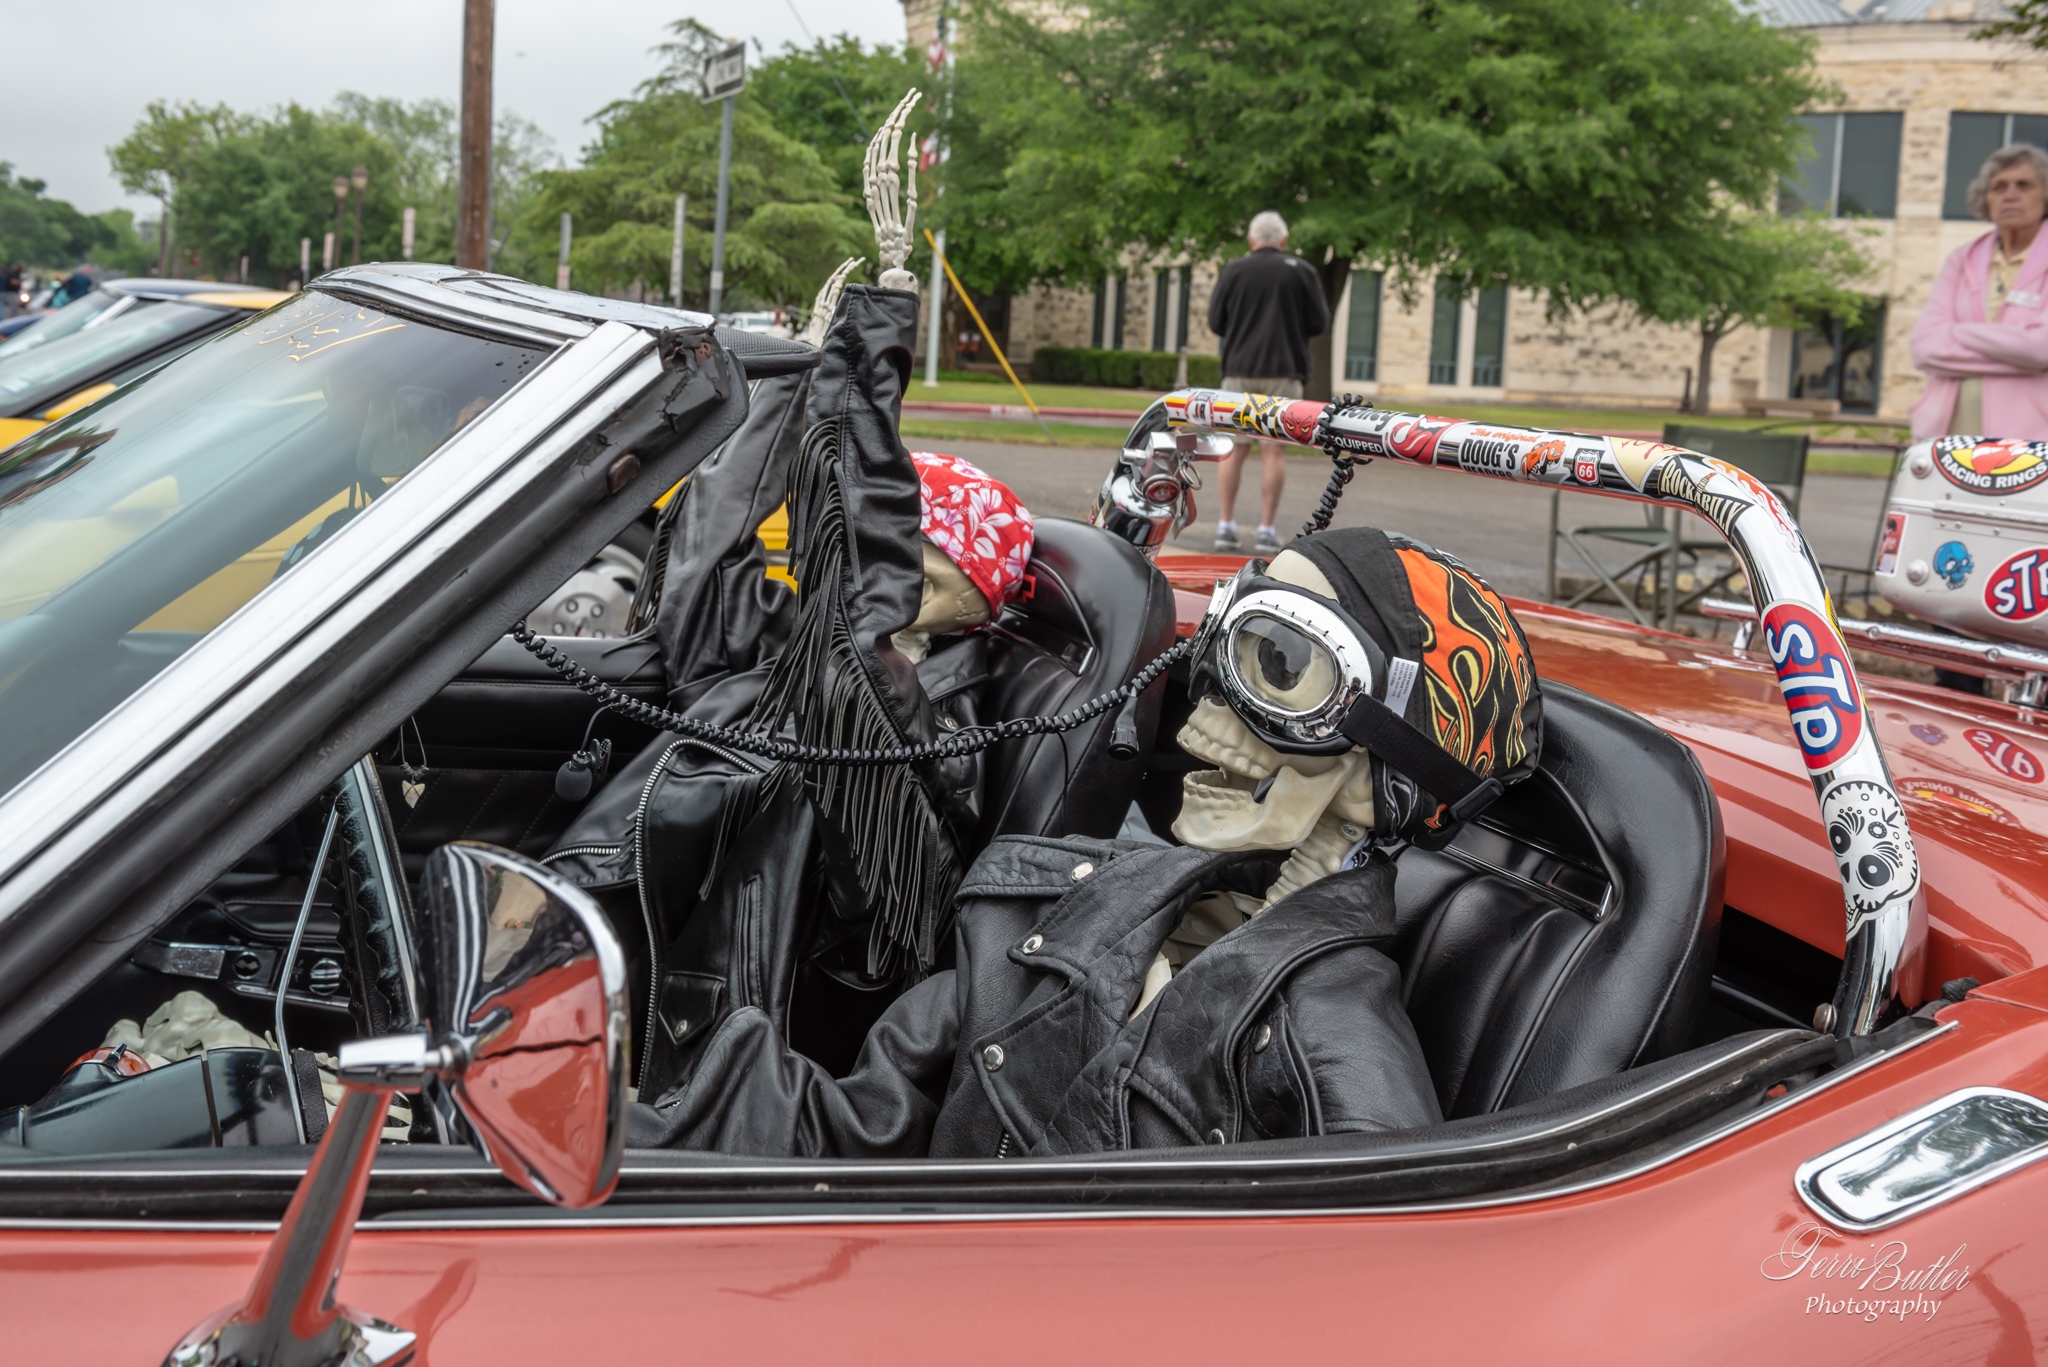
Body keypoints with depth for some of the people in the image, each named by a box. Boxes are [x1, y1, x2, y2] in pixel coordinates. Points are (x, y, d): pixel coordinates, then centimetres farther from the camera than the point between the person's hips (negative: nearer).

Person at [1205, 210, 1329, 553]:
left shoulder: (1233, 271, 2)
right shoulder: (1301, 271, 1)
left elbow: (1215, 322, 3)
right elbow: (1319, 323, 3)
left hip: (1240, 370, 1)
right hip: (1284, 371, -1)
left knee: (1234, 449, 6)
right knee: (1273, 451, -1)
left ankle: (1226, 526, 2)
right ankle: (1266, 530, -3)